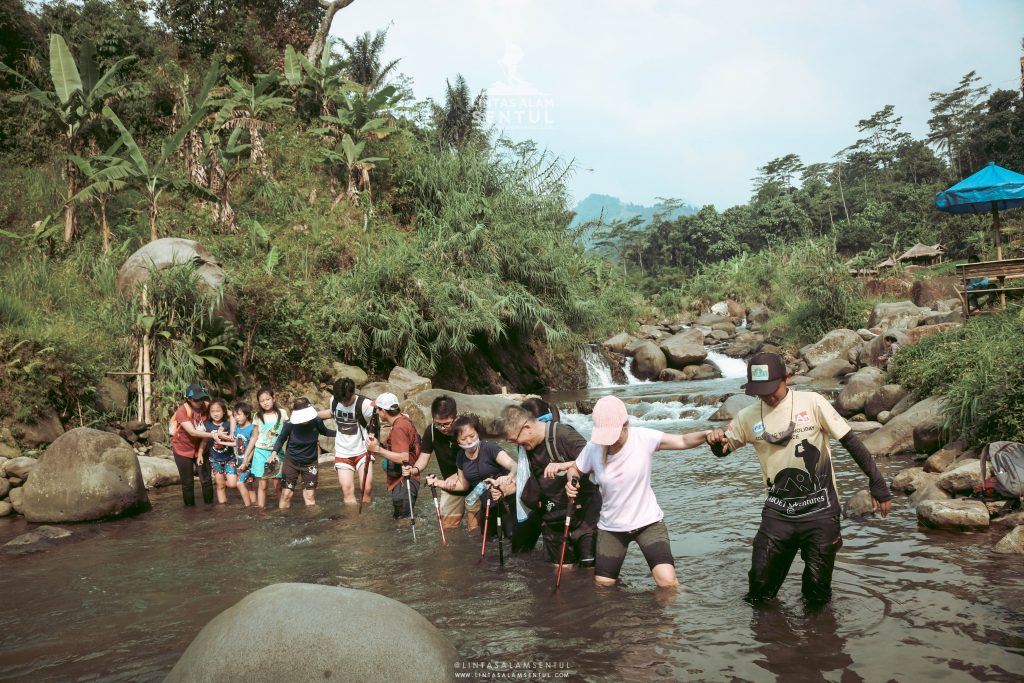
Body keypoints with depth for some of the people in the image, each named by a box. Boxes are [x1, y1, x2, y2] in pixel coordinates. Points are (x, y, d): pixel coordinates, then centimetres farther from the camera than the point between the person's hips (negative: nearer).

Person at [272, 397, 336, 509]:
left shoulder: (316, 421, -19)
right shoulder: (290, 424, -22)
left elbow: (325, 431, 5)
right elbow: (281, 439, -5)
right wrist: (275, 452, -20)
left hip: (310, 462, 1)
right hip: (291, 462, -1)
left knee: (310, 496, 4)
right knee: (286, 494, 2)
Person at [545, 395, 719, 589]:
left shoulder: (644, 438, -19)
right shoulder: (593, 448, -12)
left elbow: (683, 441, -22)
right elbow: (575, 468, 5)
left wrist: (707, 434, -40)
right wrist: (571, 482, -17)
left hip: (648, 521, -2)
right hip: (611, 527, 3)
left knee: (667, 581, -18)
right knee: (602, 585, 12)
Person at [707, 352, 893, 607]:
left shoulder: (812, 403, -8)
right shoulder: (748, 416, 1)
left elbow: (851, 442, -6)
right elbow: (724, 449, 13)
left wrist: (878, 486, -9)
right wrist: (717, 443, -12)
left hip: (820, 510, -2)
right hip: (778, 511, 2)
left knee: (818, 591, 5)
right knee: (760, 585, 3)